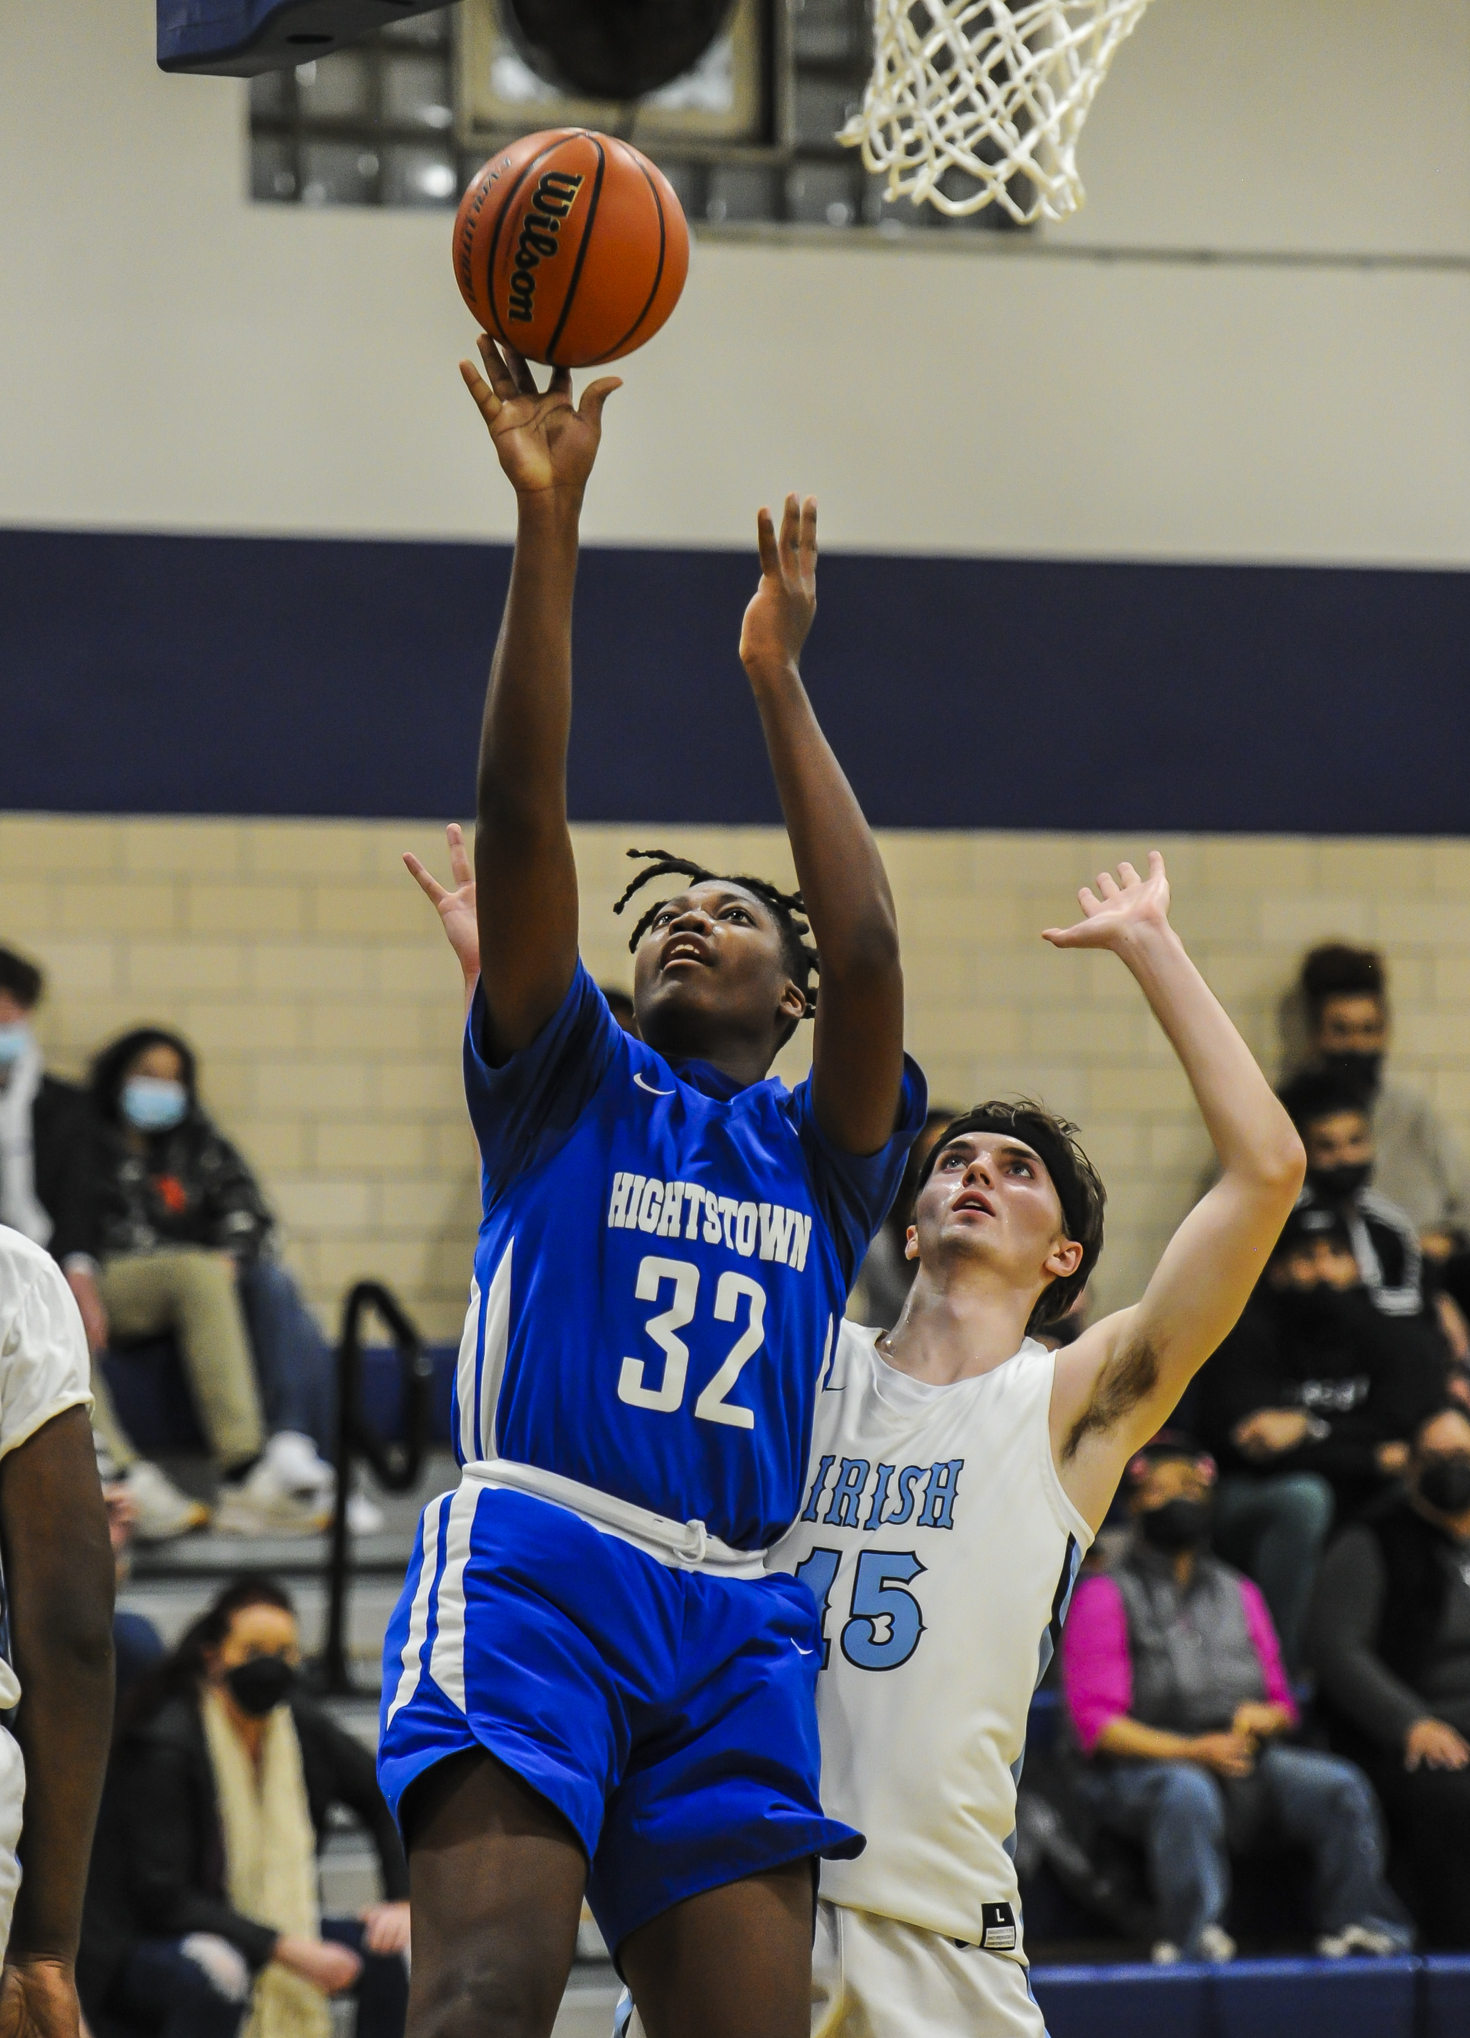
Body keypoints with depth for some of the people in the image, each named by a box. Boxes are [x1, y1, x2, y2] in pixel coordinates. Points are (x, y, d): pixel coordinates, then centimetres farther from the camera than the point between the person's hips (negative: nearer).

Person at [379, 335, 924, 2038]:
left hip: (737, 1617, 3)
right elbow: (521, 819, 5)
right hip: (533, 1559, -3)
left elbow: (868, 955, 2)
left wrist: (776, 682, 4)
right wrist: (547, 525, -2)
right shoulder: (570, 1088, 18)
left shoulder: (820, 1151, 21)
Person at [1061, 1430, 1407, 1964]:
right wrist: (1191, 1750, -17)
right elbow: (1095, 1723, -5)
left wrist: (1262, 1717, -6)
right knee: (1187, 1792, -40)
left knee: (1339, 1785, -20)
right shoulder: (1104, 1596, 4)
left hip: (1244, 1762, 5)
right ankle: (1192, 1941, -42)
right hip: (1139, 1770, -5)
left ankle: (1357, 1927, -22)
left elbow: (1282, 1705, 21)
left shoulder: (1238, 1593, 21)